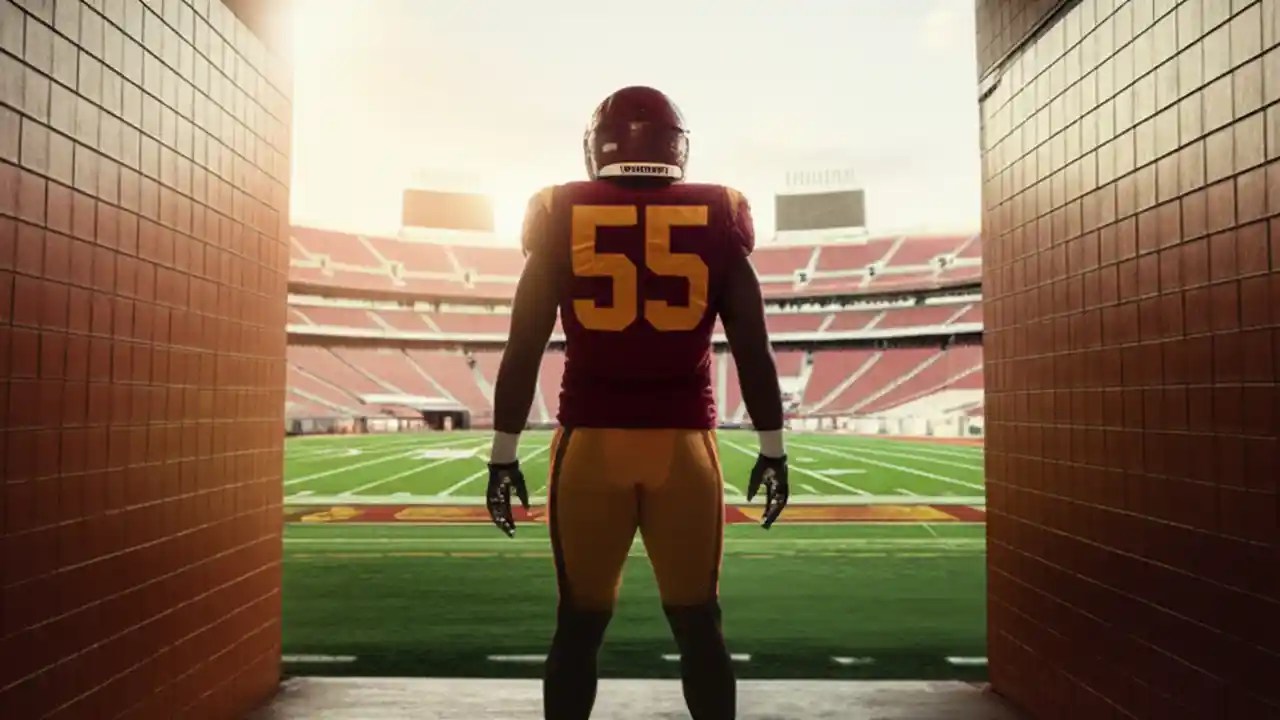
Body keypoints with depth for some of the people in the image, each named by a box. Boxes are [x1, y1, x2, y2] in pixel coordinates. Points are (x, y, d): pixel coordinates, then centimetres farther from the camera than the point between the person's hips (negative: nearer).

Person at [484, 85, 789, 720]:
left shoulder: (562, 216, 2)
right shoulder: (717, 217, 4)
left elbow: (524, 347, 0)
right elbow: (753, 350, 3)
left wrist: (503, 454, 7)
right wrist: (773, 450, 11)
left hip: (590, 442, 0)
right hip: (683, 443, 0)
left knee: (580, 625, 12)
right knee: (698, 625, 13)